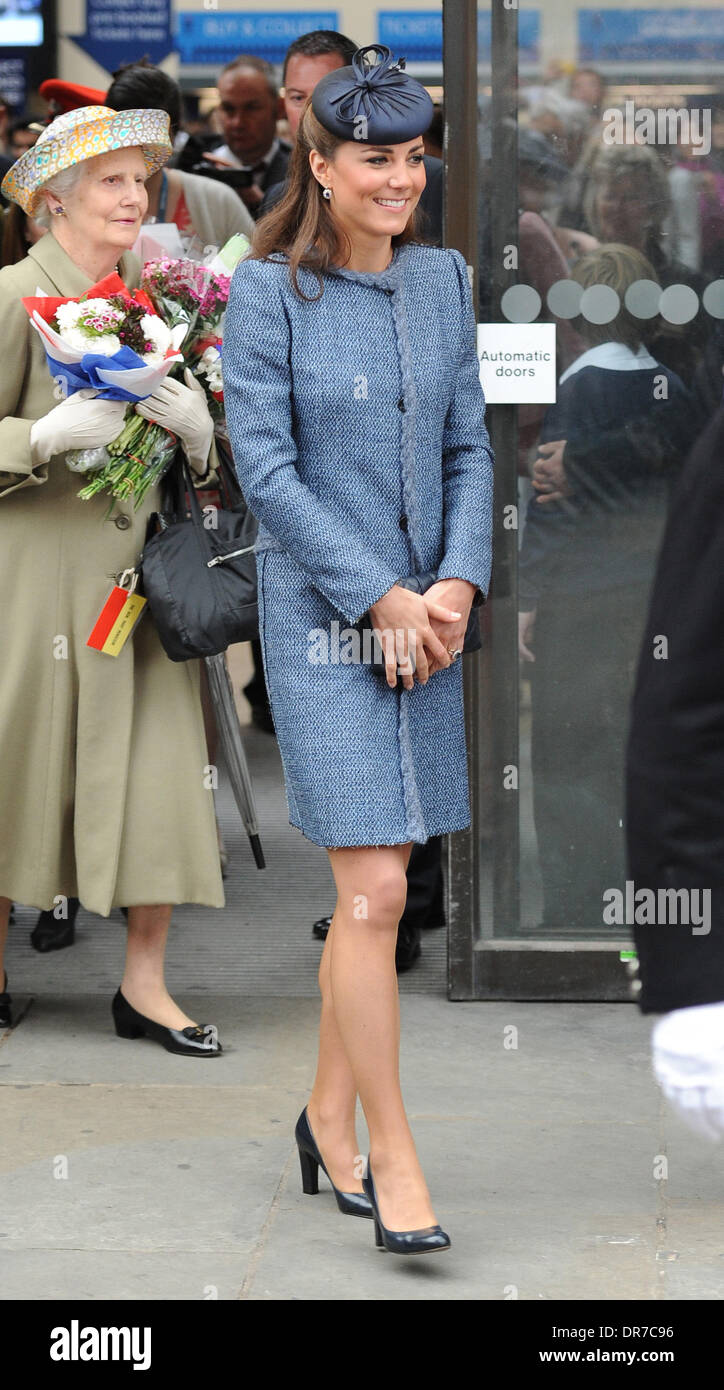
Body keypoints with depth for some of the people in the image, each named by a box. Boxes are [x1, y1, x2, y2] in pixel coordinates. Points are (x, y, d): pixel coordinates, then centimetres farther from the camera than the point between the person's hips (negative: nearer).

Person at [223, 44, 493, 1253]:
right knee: (375, 892, -10)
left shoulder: (441, 280, 6)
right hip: (321, 619, -5)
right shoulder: (266, 291, -8)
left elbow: (468, 449, 9)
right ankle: (393, 1158, 0)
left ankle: (329, 1115, 29)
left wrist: (458, 586, -6)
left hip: (427, 618, 5)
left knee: (370, 890, 12)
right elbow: (265, 469, -11)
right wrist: (380, 599, -13)